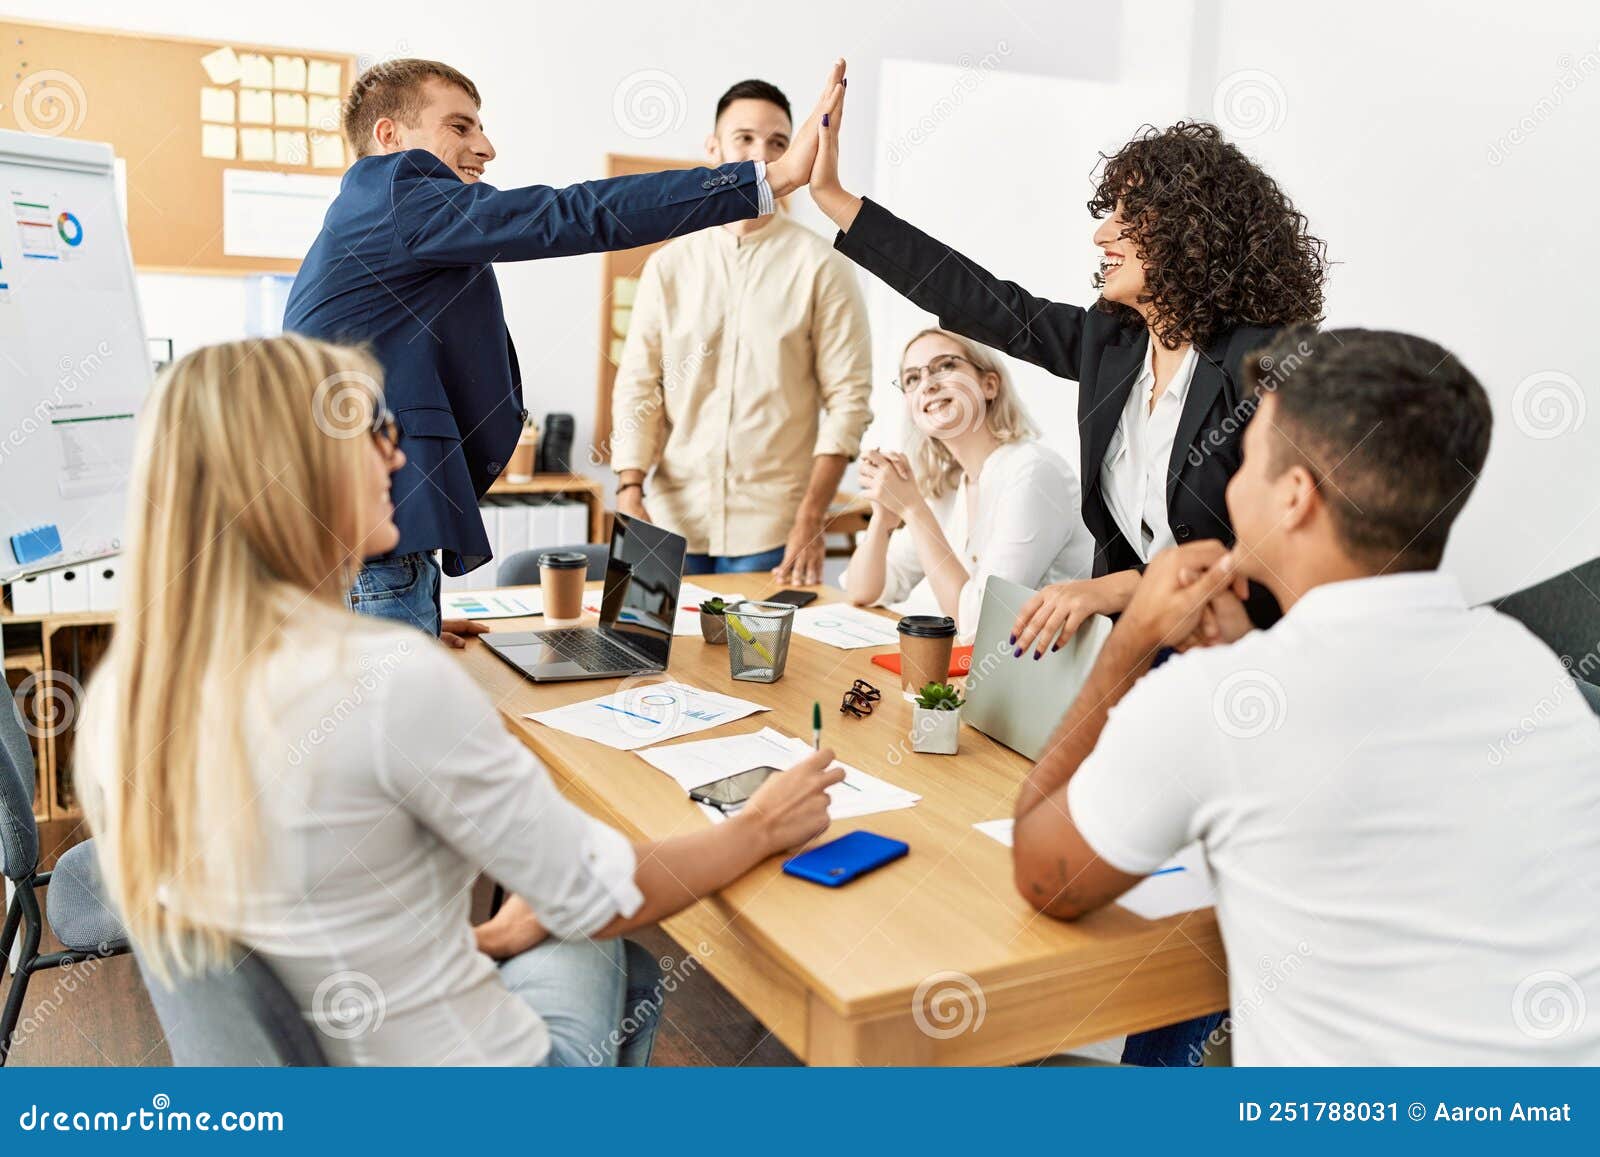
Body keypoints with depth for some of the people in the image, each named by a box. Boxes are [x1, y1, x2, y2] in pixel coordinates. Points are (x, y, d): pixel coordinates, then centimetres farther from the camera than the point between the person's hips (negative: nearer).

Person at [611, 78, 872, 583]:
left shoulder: (822, 266, -1)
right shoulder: (668, 265, 8)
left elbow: (848, 398, -5)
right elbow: (637, 389, 5)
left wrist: (811, 522, -13)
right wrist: (630, 496, -9)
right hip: (672, 523, 3)